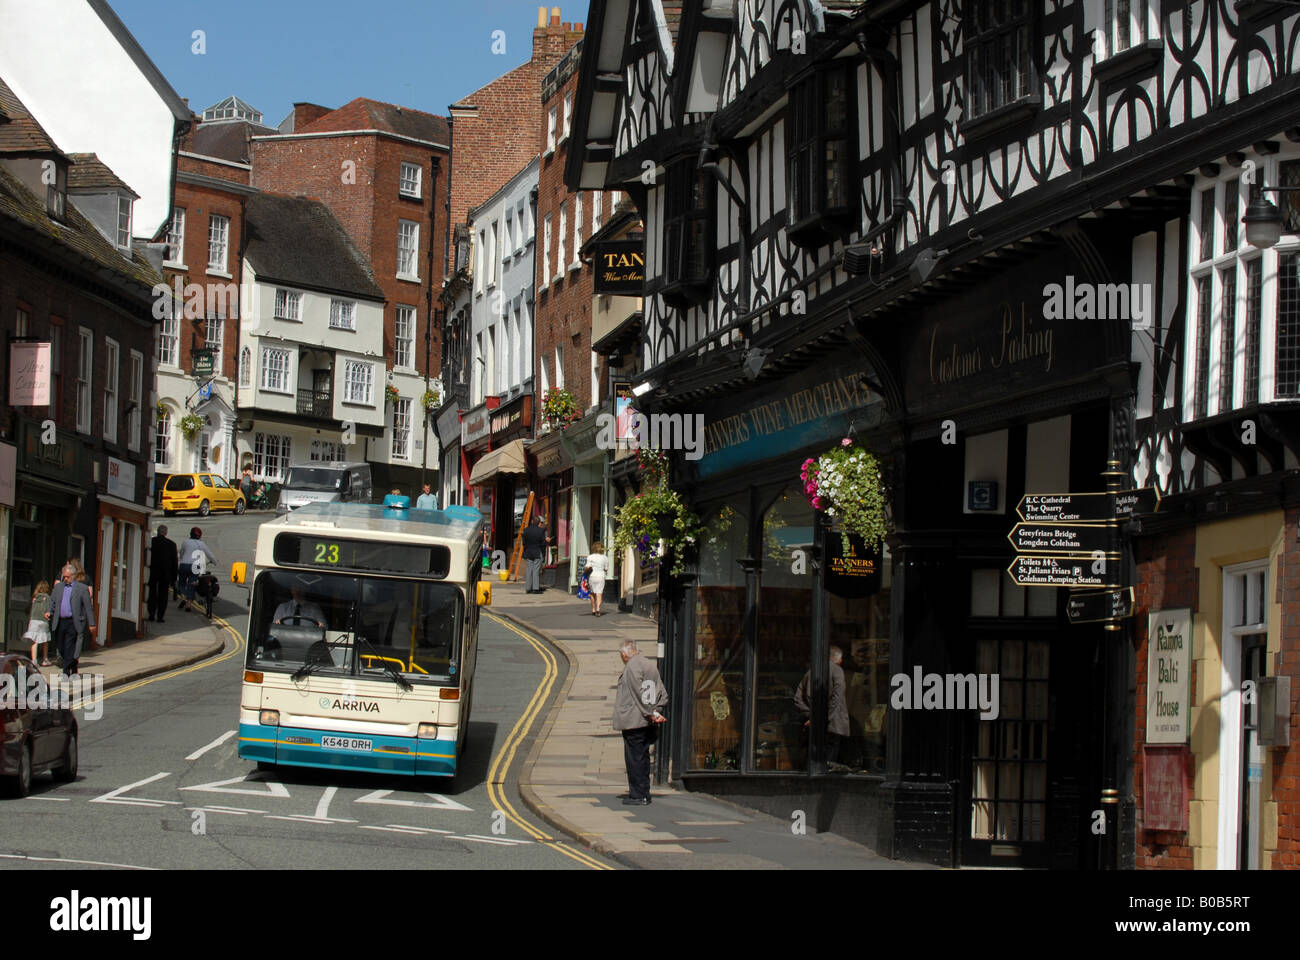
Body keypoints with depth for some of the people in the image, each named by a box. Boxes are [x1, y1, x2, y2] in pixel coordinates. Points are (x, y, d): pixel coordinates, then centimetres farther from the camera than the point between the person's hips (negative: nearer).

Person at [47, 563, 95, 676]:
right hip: (60, 622, 5)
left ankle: (67, 672, -9)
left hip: (73, 623, -5)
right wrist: (49, 612, -3)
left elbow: (88, 607, -1)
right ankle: (73, 668, 28)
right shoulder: (58, 587, 15)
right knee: (61, 648, 11)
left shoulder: (82, 588, 0)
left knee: (69, 648, -10)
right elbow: (52, 601, 18)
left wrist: (91, 624, -3)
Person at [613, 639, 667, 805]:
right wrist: (656, 712, 5)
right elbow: (663, 695, 14)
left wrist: (651, 713, -14)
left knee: (634, 758, -3)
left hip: (633, 721, -8)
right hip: (648, 723, 8)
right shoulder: (651, 666, 14)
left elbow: (640, 693, -18)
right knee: (643, 758, 14)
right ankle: (644, 793, 19)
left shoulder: (631, 667, -11)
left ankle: (638, 795, -2)